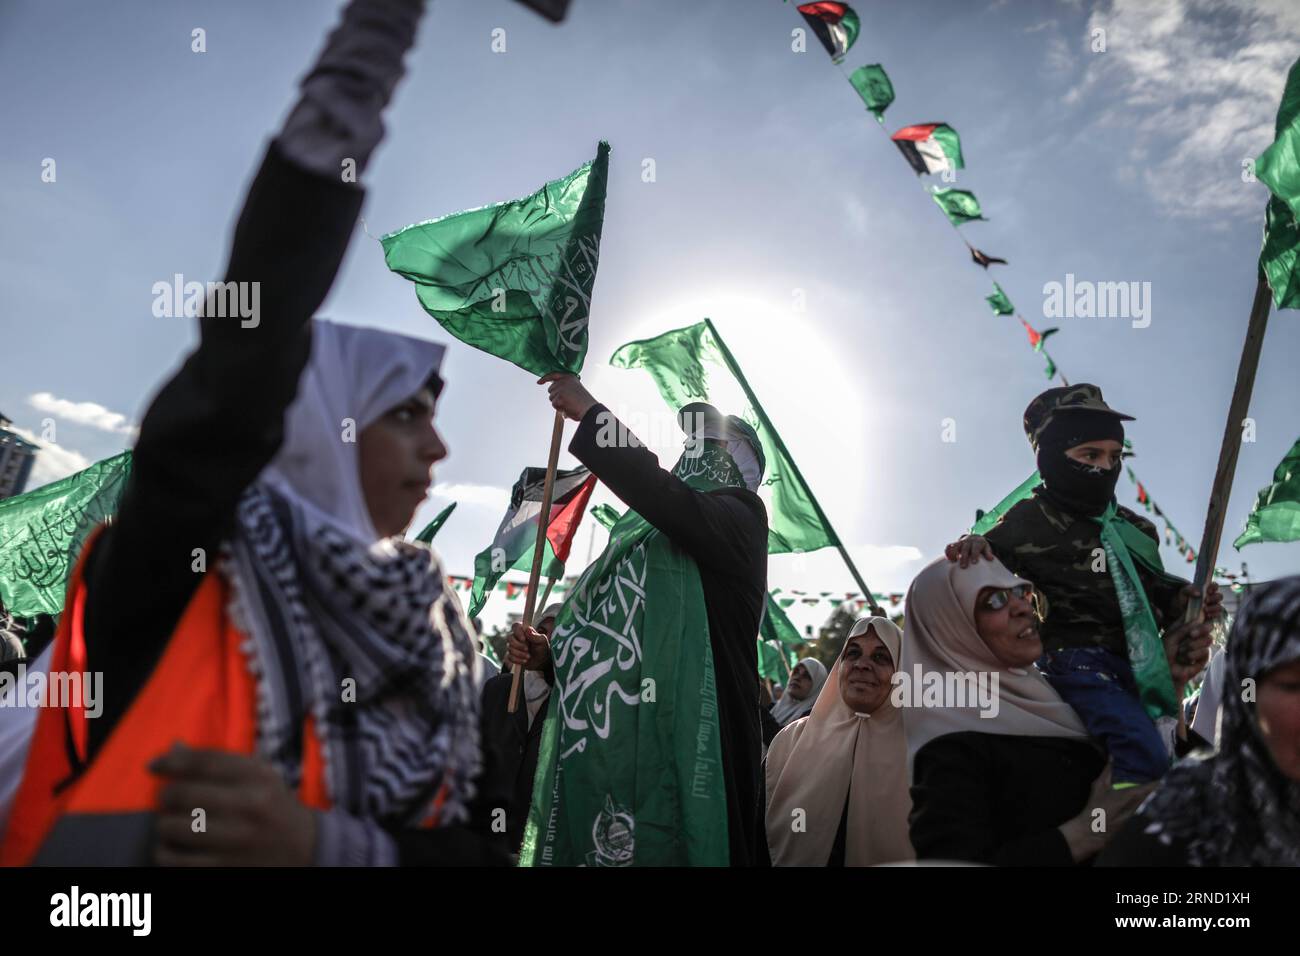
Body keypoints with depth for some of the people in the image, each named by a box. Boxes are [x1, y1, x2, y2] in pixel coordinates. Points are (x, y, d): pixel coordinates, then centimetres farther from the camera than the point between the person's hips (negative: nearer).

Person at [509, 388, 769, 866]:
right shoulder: (648, 539, 25)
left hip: (683, 748, -7)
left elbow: (680, 506, -20)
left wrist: (592, 414, -12)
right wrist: (550, 653, 7)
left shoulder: (738, 513, 4)